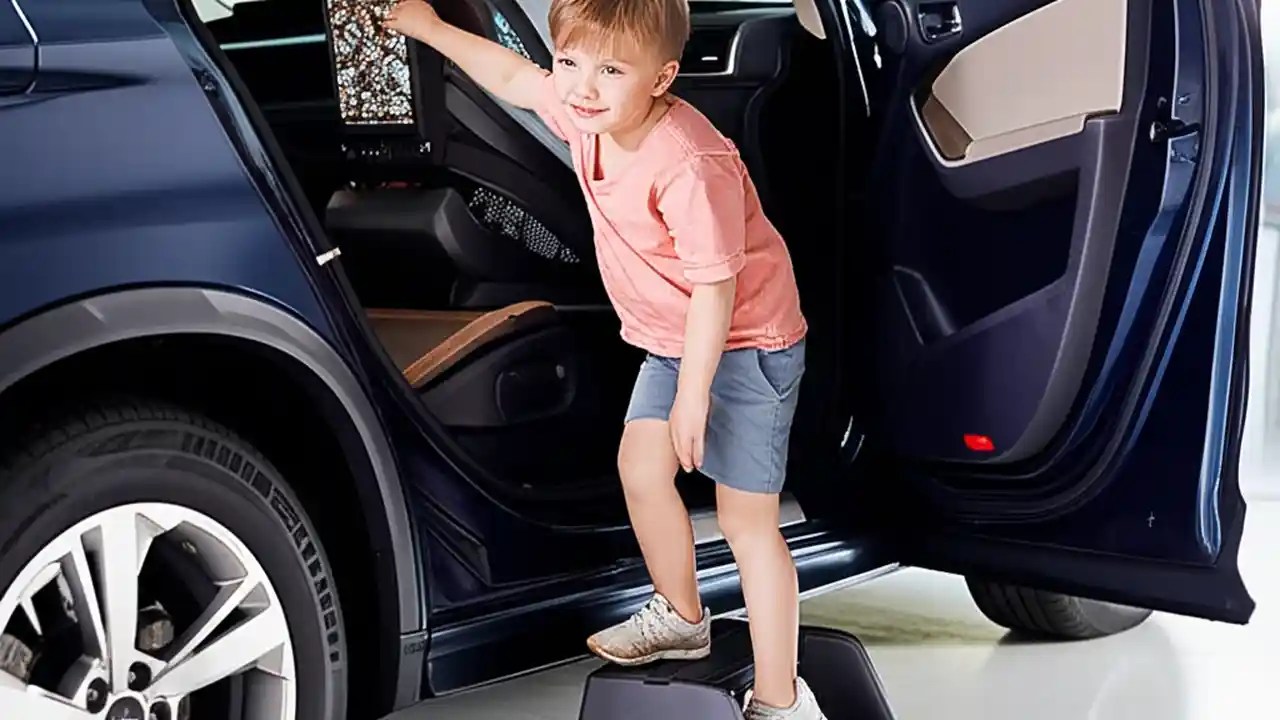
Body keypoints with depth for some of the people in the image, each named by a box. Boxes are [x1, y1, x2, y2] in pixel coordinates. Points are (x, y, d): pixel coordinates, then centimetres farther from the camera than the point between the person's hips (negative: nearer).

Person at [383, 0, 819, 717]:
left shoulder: (687, 166, -34)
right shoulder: (589, 115, -8)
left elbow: (715, 285, -29)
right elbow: (513, 77, 12)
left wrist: (693, 397, -24)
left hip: (746, 344, -9)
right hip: (675, 337, 9)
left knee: (747, 520, -4)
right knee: (641, 468, 17)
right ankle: (681, 617, 41)